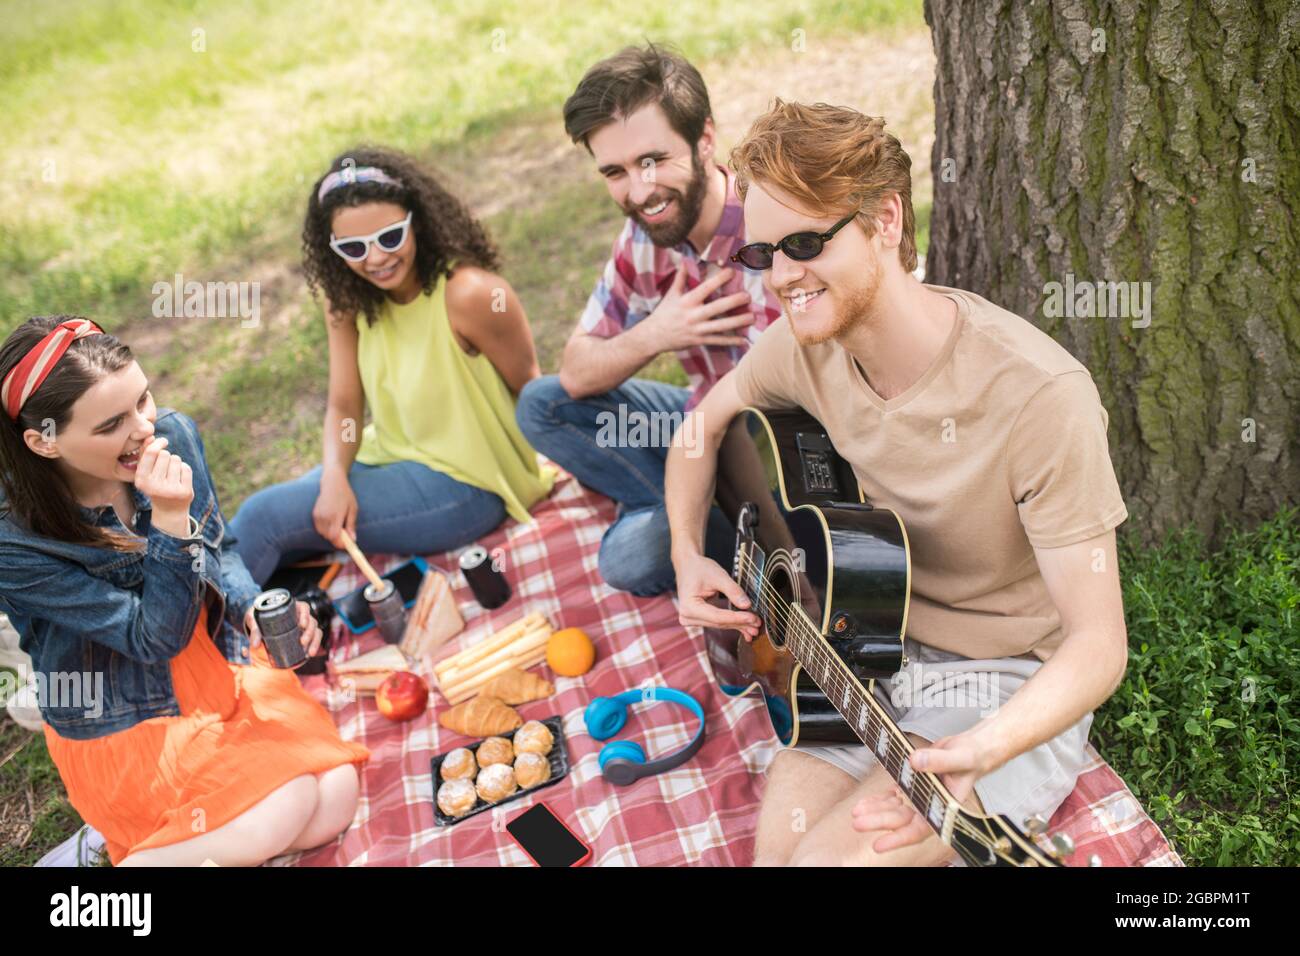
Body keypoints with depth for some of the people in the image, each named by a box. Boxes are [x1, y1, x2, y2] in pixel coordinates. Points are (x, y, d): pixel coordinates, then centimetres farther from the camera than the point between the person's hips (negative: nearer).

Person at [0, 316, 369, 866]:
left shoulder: (174, 436, -12)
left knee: (336, 799, -11)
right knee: (290, 806, -21)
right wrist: (169, 521, -35)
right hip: (126, 722, -5)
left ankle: (155, 848, 6)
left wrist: (255, 606, -12)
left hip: (226, 666, 5)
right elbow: (155, 638, -23)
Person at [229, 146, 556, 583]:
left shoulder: (468, 294, -23)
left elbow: (532, 392, -12)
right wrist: (334, 476, -22)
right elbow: (343, 404, -4)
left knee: (263, 518, -13)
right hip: (388, 460, 6)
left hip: (463, 483, -6)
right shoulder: (348, 298, -2)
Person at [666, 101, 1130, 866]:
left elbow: (1097, 644, -22)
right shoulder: (808, 341, -8)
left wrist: (978, 753, -39)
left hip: (1008, 689, -4)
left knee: (831, 854, -22)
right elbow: (707, 423, 13)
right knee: (778, 839, -17)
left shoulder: (1038, 397, -26)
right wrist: (689, 554, -1)